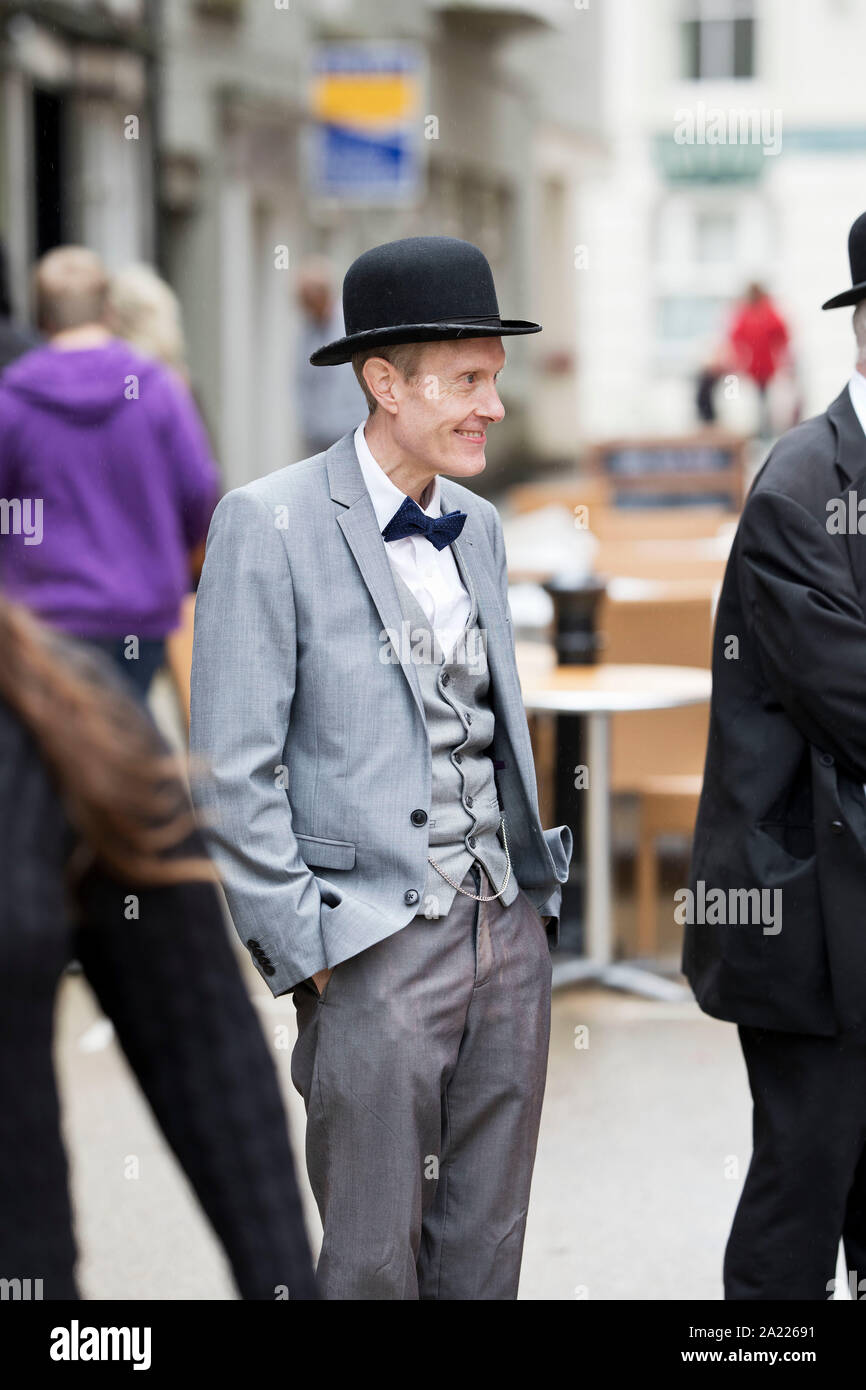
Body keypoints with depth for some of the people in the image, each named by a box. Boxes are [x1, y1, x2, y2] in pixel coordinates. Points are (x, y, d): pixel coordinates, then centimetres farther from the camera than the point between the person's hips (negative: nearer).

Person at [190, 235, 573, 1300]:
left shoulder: (477, 527, 14)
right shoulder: (270, 524, -8)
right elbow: (234, 769, -11)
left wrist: (534, 891, 13)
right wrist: (301, 951, -12)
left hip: (511, 929, 7)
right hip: (376, 945, -6)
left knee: (486, 1248, 13)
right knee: (373, 1257, 2)